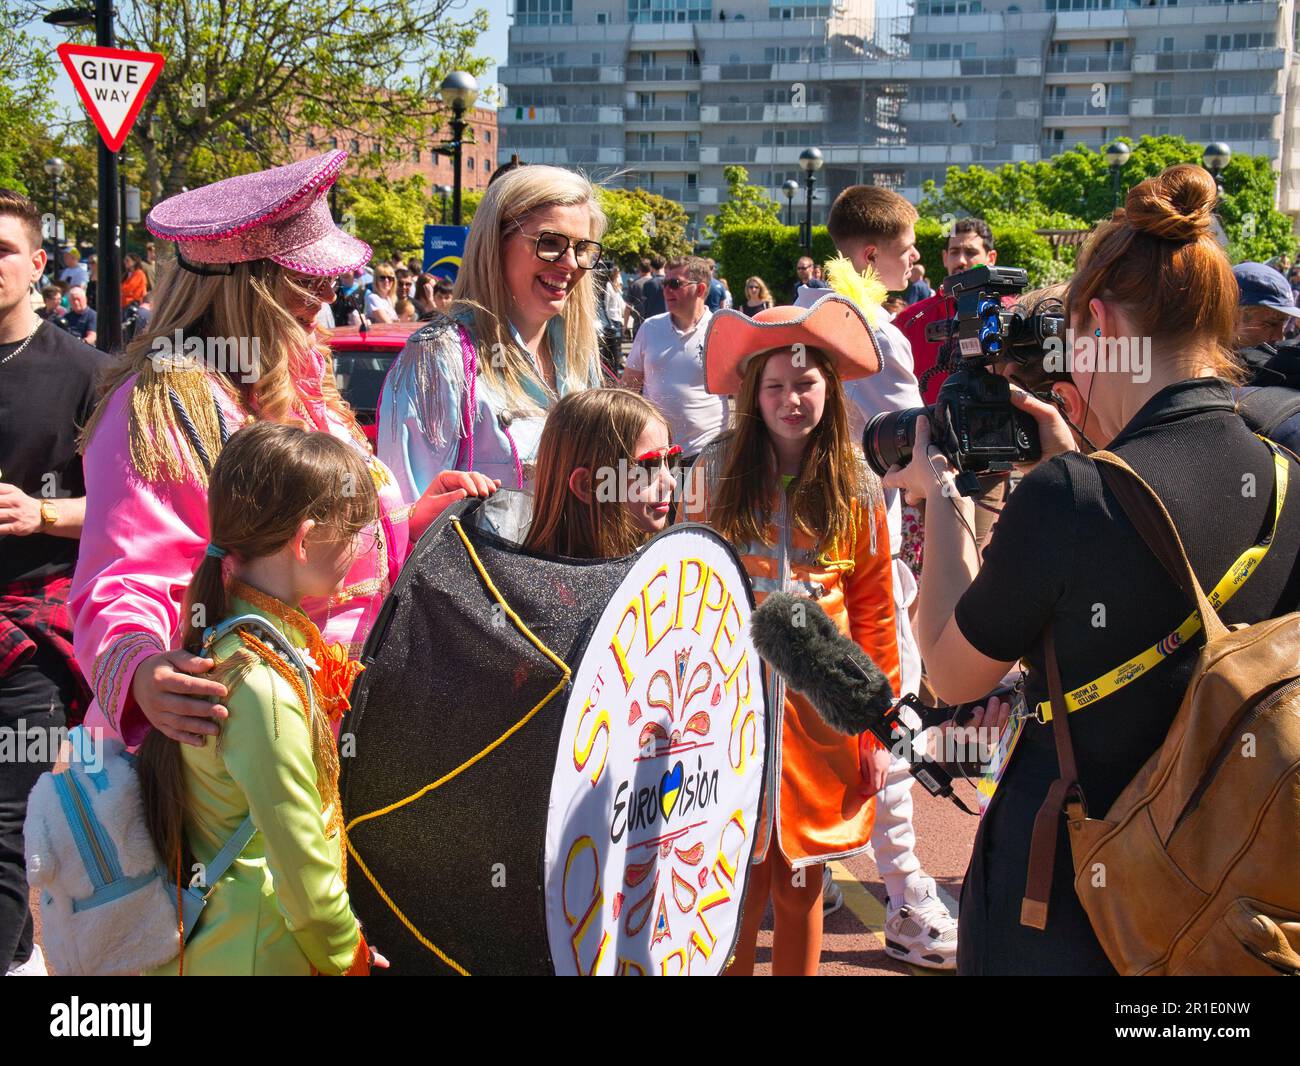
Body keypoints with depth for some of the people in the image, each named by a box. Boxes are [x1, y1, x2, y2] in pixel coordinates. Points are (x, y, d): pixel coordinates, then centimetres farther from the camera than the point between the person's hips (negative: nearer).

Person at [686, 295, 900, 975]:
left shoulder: (856, 488, 2)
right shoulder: (716, 472, 0)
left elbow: (874, 611, 3)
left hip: (820, 711, 1)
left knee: (800, 887, 9)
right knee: (737, 888, 3)